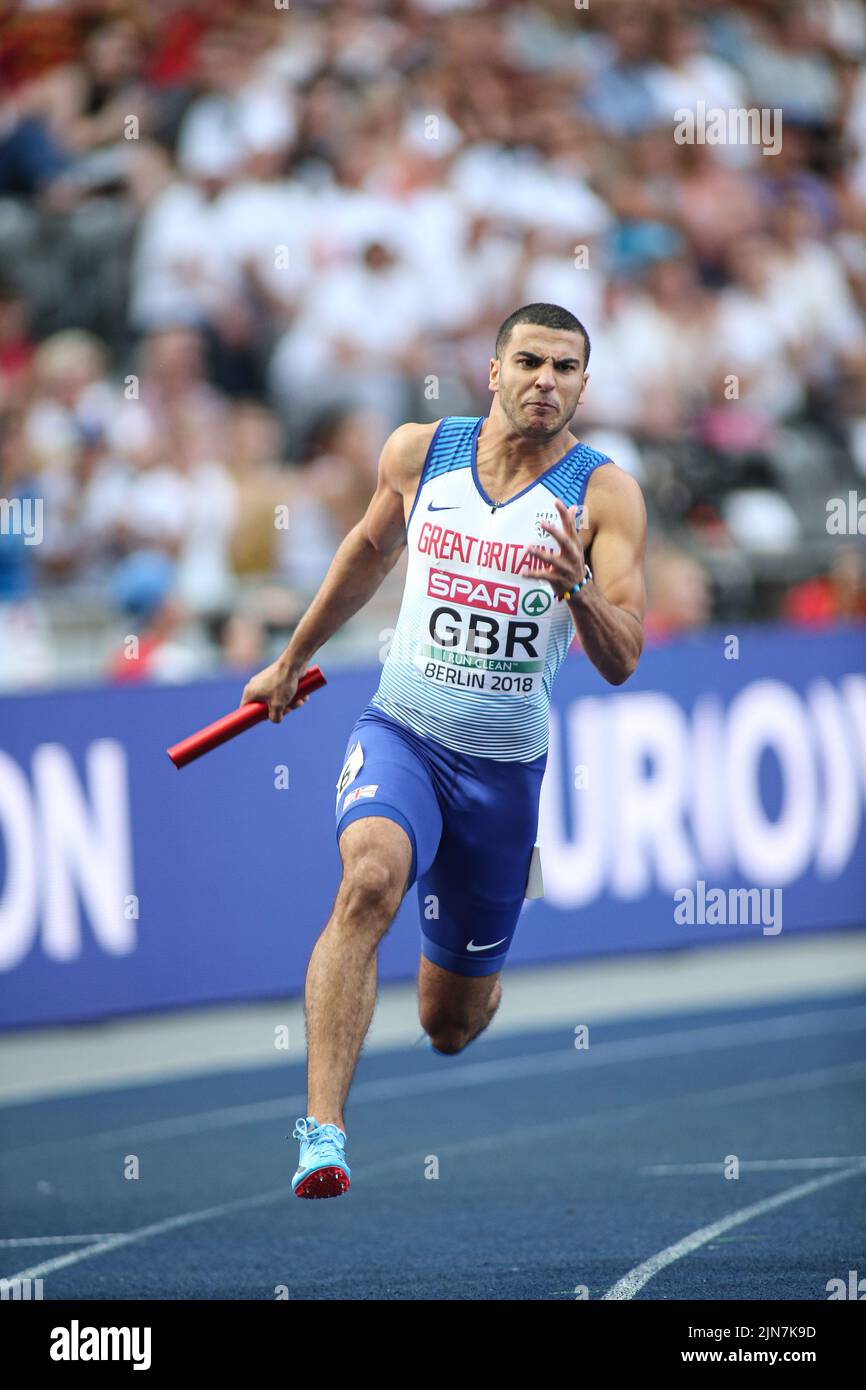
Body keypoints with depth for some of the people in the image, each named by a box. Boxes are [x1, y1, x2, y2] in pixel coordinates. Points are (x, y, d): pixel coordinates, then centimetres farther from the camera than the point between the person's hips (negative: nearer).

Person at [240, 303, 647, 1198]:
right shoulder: (418, 453, -1)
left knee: (450, 1025, 10)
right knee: (371, 876, -34)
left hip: (505, 769, 0)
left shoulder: (605, 496, -8)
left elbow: (621, 663, -14)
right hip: (400, 733, 0)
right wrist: (291, 661, 28)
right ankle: (321, 1130, -38)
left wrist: (577, 589, -34)